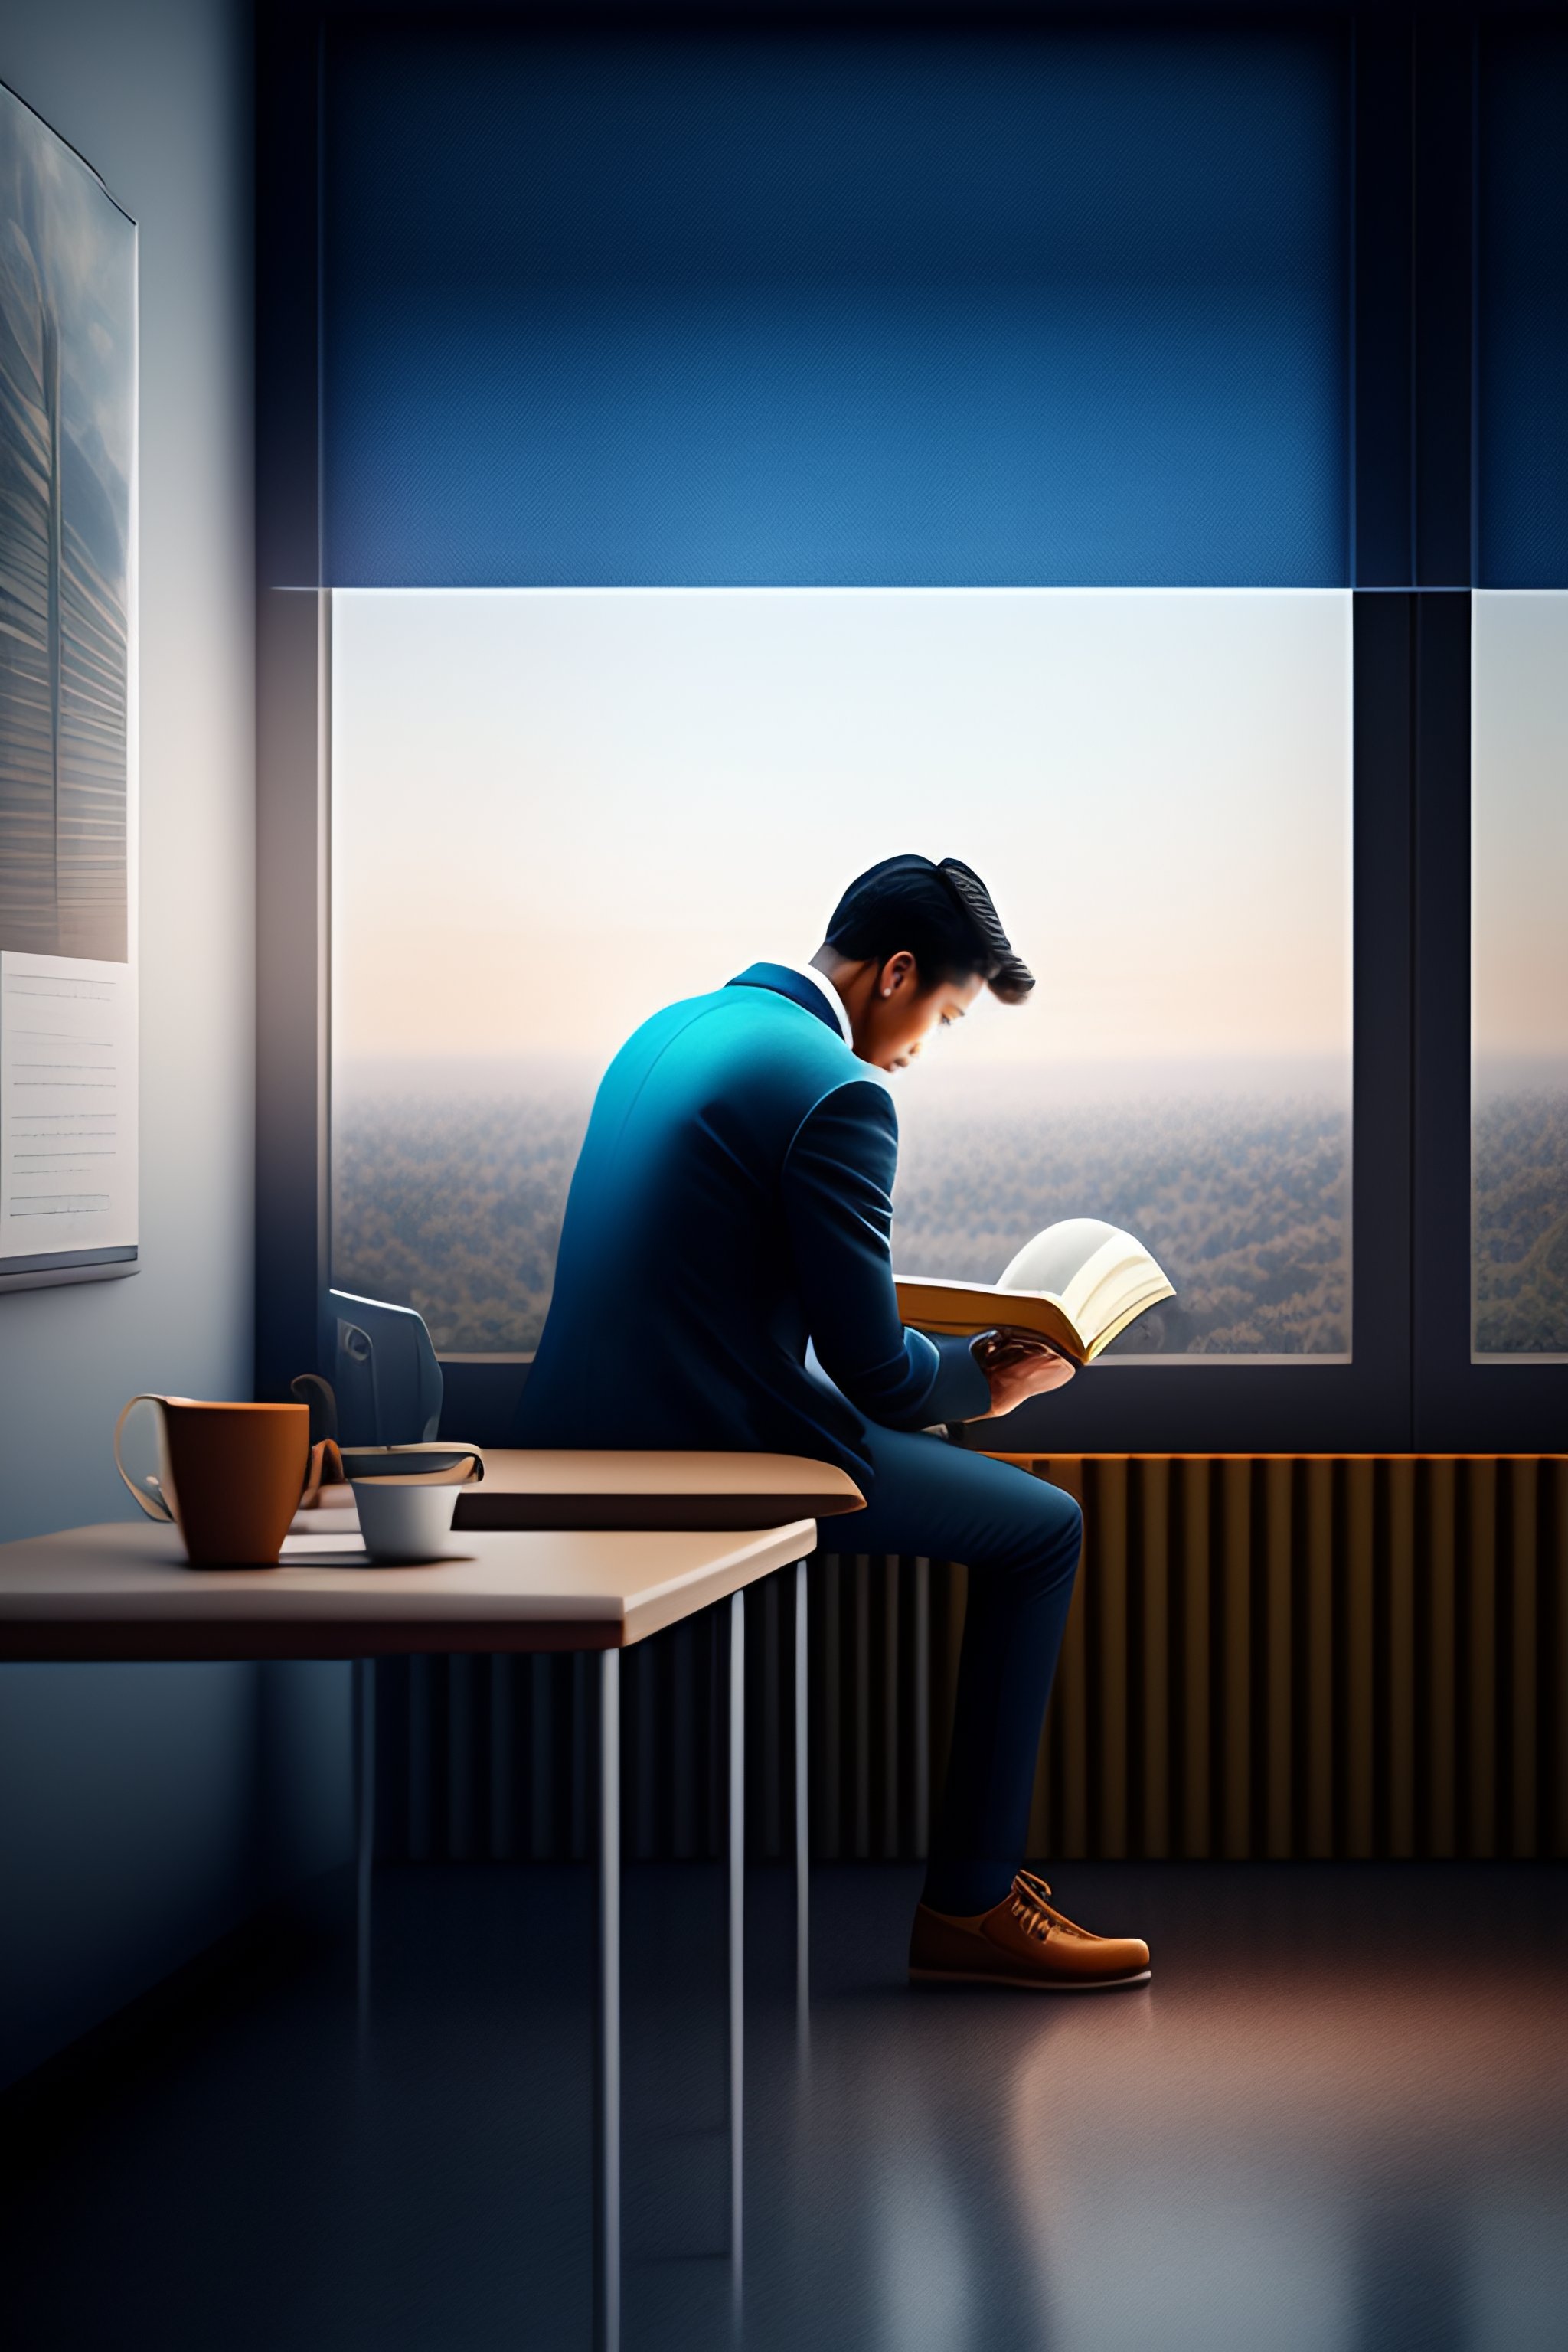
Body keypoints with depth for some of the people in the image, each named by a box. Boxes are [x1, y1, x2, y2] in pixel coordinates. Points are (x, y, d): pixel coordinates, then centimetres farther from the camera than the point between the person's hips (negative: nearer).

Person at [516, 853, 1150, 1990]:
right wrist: (985, 1380, 6)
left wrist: (945, 1360, 22)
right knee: (1042, 1527, 5)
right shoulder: (836, 1092, -15)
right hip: (712, 1449, -10)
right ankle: (968, 1904, 7)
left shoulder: (672, 1028, 14)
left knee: (945, 1465, 30)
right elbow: (872, 1370, -15)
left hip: (580, 1429, 10)